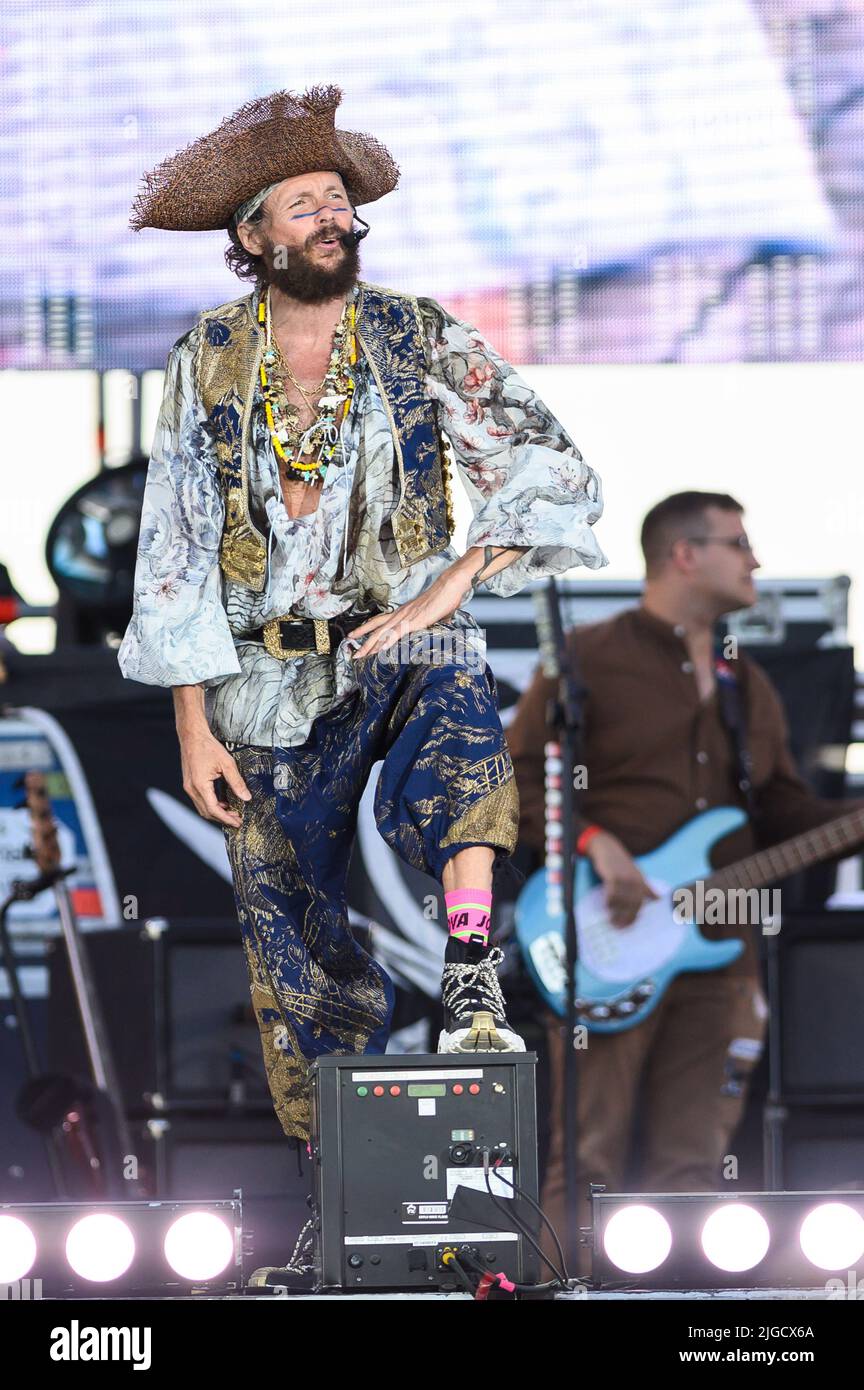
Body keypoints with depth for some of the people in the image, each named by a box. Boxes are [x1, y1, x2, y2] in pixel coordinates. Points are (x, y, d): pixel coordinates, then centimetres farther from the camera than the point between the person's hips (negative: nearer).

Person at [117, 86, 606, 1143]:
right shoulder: (207, 364, 4)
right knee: (296, 949, 2)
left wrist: (445, 590, -15)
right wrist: (193, 726, -2)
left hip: (406, 645, -1)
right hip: (270, 682, 2)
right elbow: (175, 549, 4)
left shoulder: (424, 343, 1)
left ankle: (470, 983, -43)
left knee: (454, 741, -37)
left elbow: (561, 479, -4)